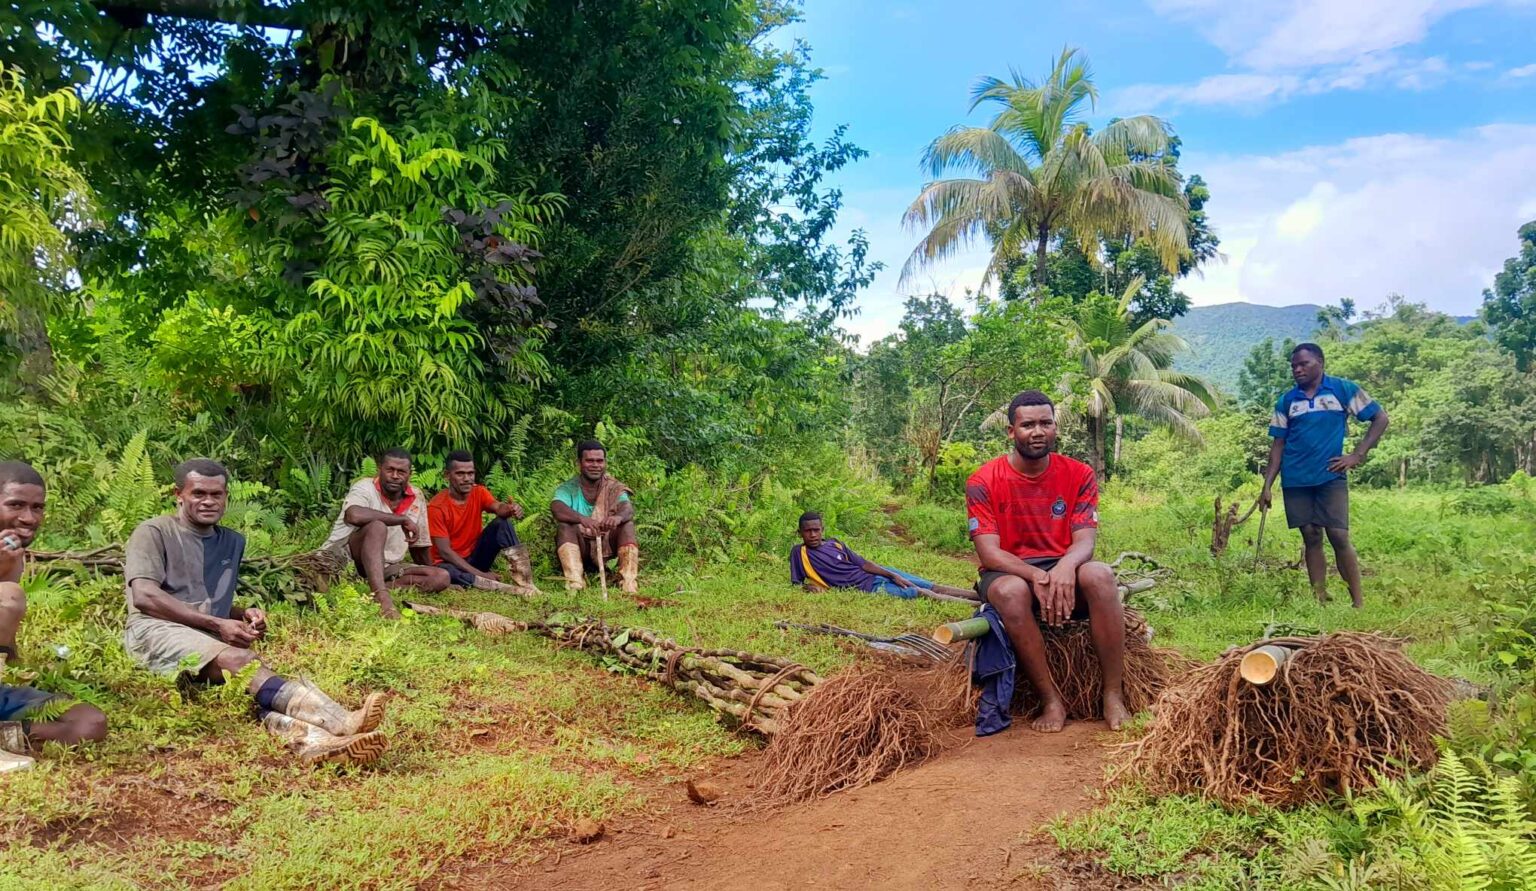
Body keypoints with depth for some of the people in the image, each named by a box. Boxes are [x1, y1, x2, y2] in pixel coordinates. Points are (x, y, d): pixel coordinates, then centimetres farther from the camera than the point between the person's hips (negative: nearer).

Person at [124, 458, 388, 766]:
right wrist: (218, 625, -15)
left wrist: (244, 614, 6)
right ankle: (340, 722, -59)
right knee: (240, 661, -35)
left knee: (250, 680, -32)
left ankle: (307, 739, -65)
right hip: (157, 631, -5)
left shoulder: (233, 542, 24)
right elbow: (145, 597, -9)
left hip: (214, 640, 5)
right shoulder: (154, 532, 5)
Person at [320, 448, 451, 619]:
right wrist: (402, 519, -27)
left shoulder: (417, 498, 5)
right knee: (377, 526, -34)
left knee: (442, 577, -12)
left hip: (384, 567, 6)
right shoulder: (365, 488, -12)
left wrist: (429, 580, 21)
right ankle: (382, 597, -49)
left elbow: (419, 545, 17)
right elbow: (354, 515, -36)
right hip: (344, 558, -6)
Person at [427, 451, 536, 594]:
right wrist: (480, 574, -26)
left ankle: (524, 581, -28)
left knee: (502, 523, -19)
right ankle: (507, 588, -42)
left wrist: (510, 509, -50)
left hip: (476, 557, 4)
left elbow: (498, 508, -24)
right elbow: (444, 551, -20)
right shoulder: (436, 507, -17)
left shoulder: (479, 492, -4)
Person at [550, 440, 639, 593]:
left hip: (607, 545, 1)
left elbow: (628, 508, -21)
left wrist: (619, 517, -47)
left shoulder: (614, 488, 1)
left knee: (627, 524, -21)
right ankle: (575, 583, -37)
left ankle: (629, 583, -29)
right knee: (565, 526, -26)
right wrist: (582, 519, -47)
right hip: (579, 548, -1)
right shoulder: (568, 488, -4)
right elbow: (557, 508, -26)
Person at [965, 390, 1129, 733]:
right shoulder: (983, 482, -7)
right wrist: (1035, 576, -32)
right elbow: (989, 552, -14)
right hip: (1008, 572, -2)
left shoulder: (1079, 475, -1)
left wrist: (1066, 567, -34)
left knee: (1100, 575, -32)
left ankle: (1113, 697, -24)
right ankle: (1051, 701, -25)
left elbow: (1085, 541, -9)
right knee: (1011, 591, -38)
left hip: (1063, 569, 2)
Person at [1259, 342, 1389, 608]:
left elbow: (1380, 418, 3)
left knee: (1339, 537, -8)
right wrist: (1267, 486, 3)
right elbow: (1278, 444, 9)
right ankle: (1320, 602, 10)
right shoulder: (1286, 400, 8)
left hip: (1330, 477, -3)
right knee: (1311, 538, 5)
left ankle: (1358, 603, 0)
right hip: (1295, 480, 3)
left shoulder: (1343, 389, 1)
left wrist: (1358, 455, -5)